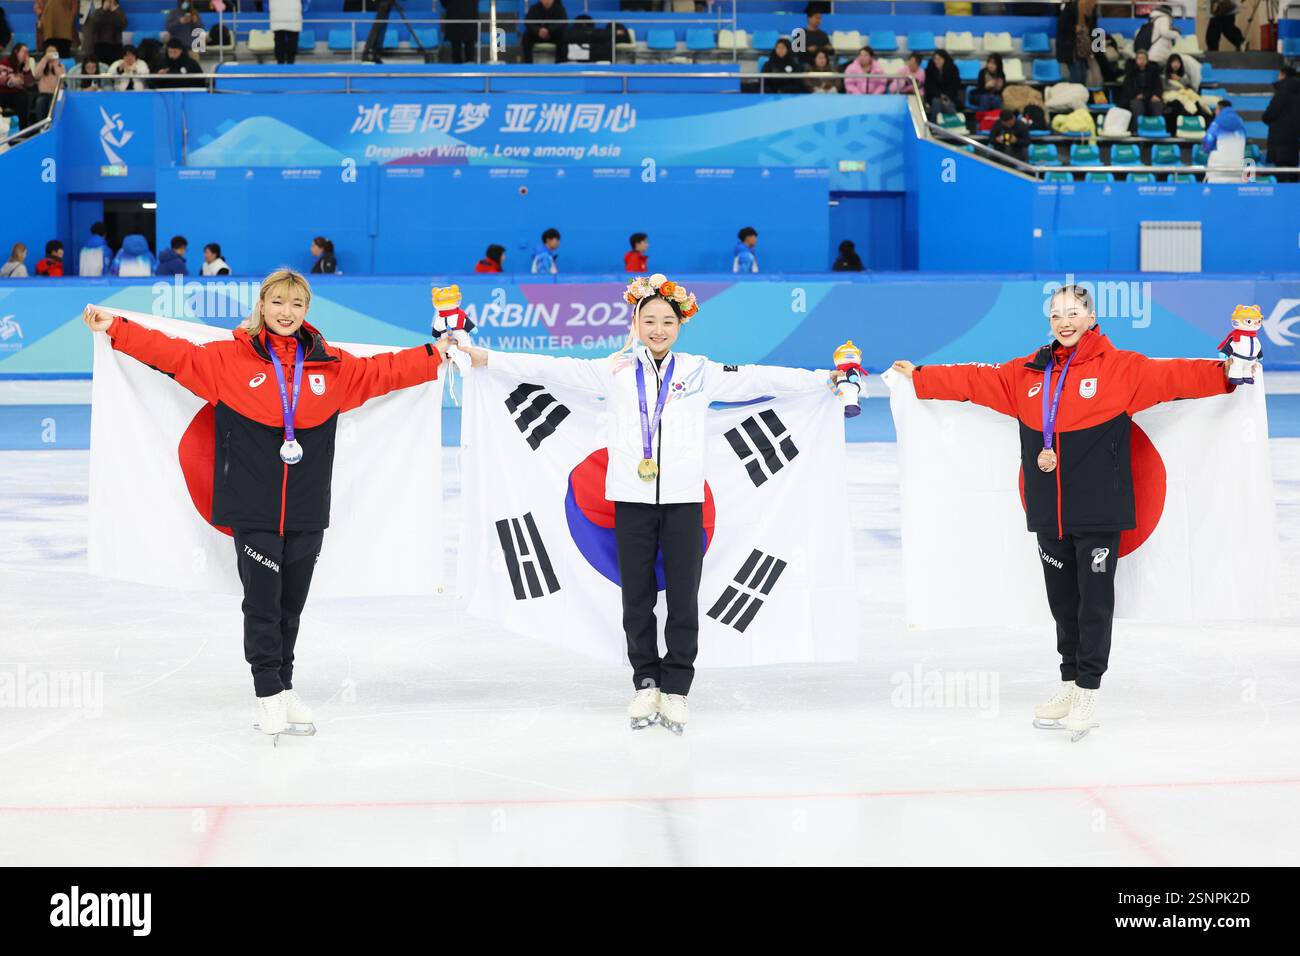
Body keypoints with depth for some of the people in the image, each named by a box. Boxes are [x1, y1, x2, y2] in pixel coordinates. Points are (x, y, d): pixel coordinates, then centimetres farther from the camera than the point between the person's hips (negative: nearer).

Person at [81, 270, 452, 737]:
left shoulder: (332, 366, 7)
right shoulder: (230, 358, -1)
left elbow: (383, 371, 14)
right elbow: (175, 354, -2)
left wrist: (438, 354, 14)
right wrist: (115, 328, -7)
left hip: (306, 513, 3)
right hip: (252, 510, -3)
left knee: (291, 605, 12)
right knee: (262, 603, -2)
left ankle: (284, 688, 26)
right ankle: (269, 695, 10)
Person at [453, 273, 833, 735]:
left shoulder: (699, 372, 6)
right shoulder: (614, 371, 6)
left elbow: (759, 379, 5)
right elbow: (551, 368, 2)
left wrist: (825, 381, 2)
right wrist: (485, 358, -3)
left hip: (684, 501, 0)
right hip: (632, 501, 1)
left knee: (684, 600, 2)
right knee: (637, 598, 6)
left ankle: (676, 689, 15)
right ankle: (646, 684, 21)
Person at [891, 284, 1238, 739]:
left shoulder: (1120, 368, -3)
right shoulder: (1028, 372, 10)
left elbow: (1172, 375, -12)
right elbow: (975, 380, 16)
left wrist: (1227, 373, -25)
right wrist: (918, 377, 17)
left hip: (1098, 512, -4)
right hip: (1049, 513, 4)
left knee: (1095, 599, 0)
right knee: (1062, 598, 13)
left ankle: (1088, 690, 10)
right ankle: (1070, 682, 26)